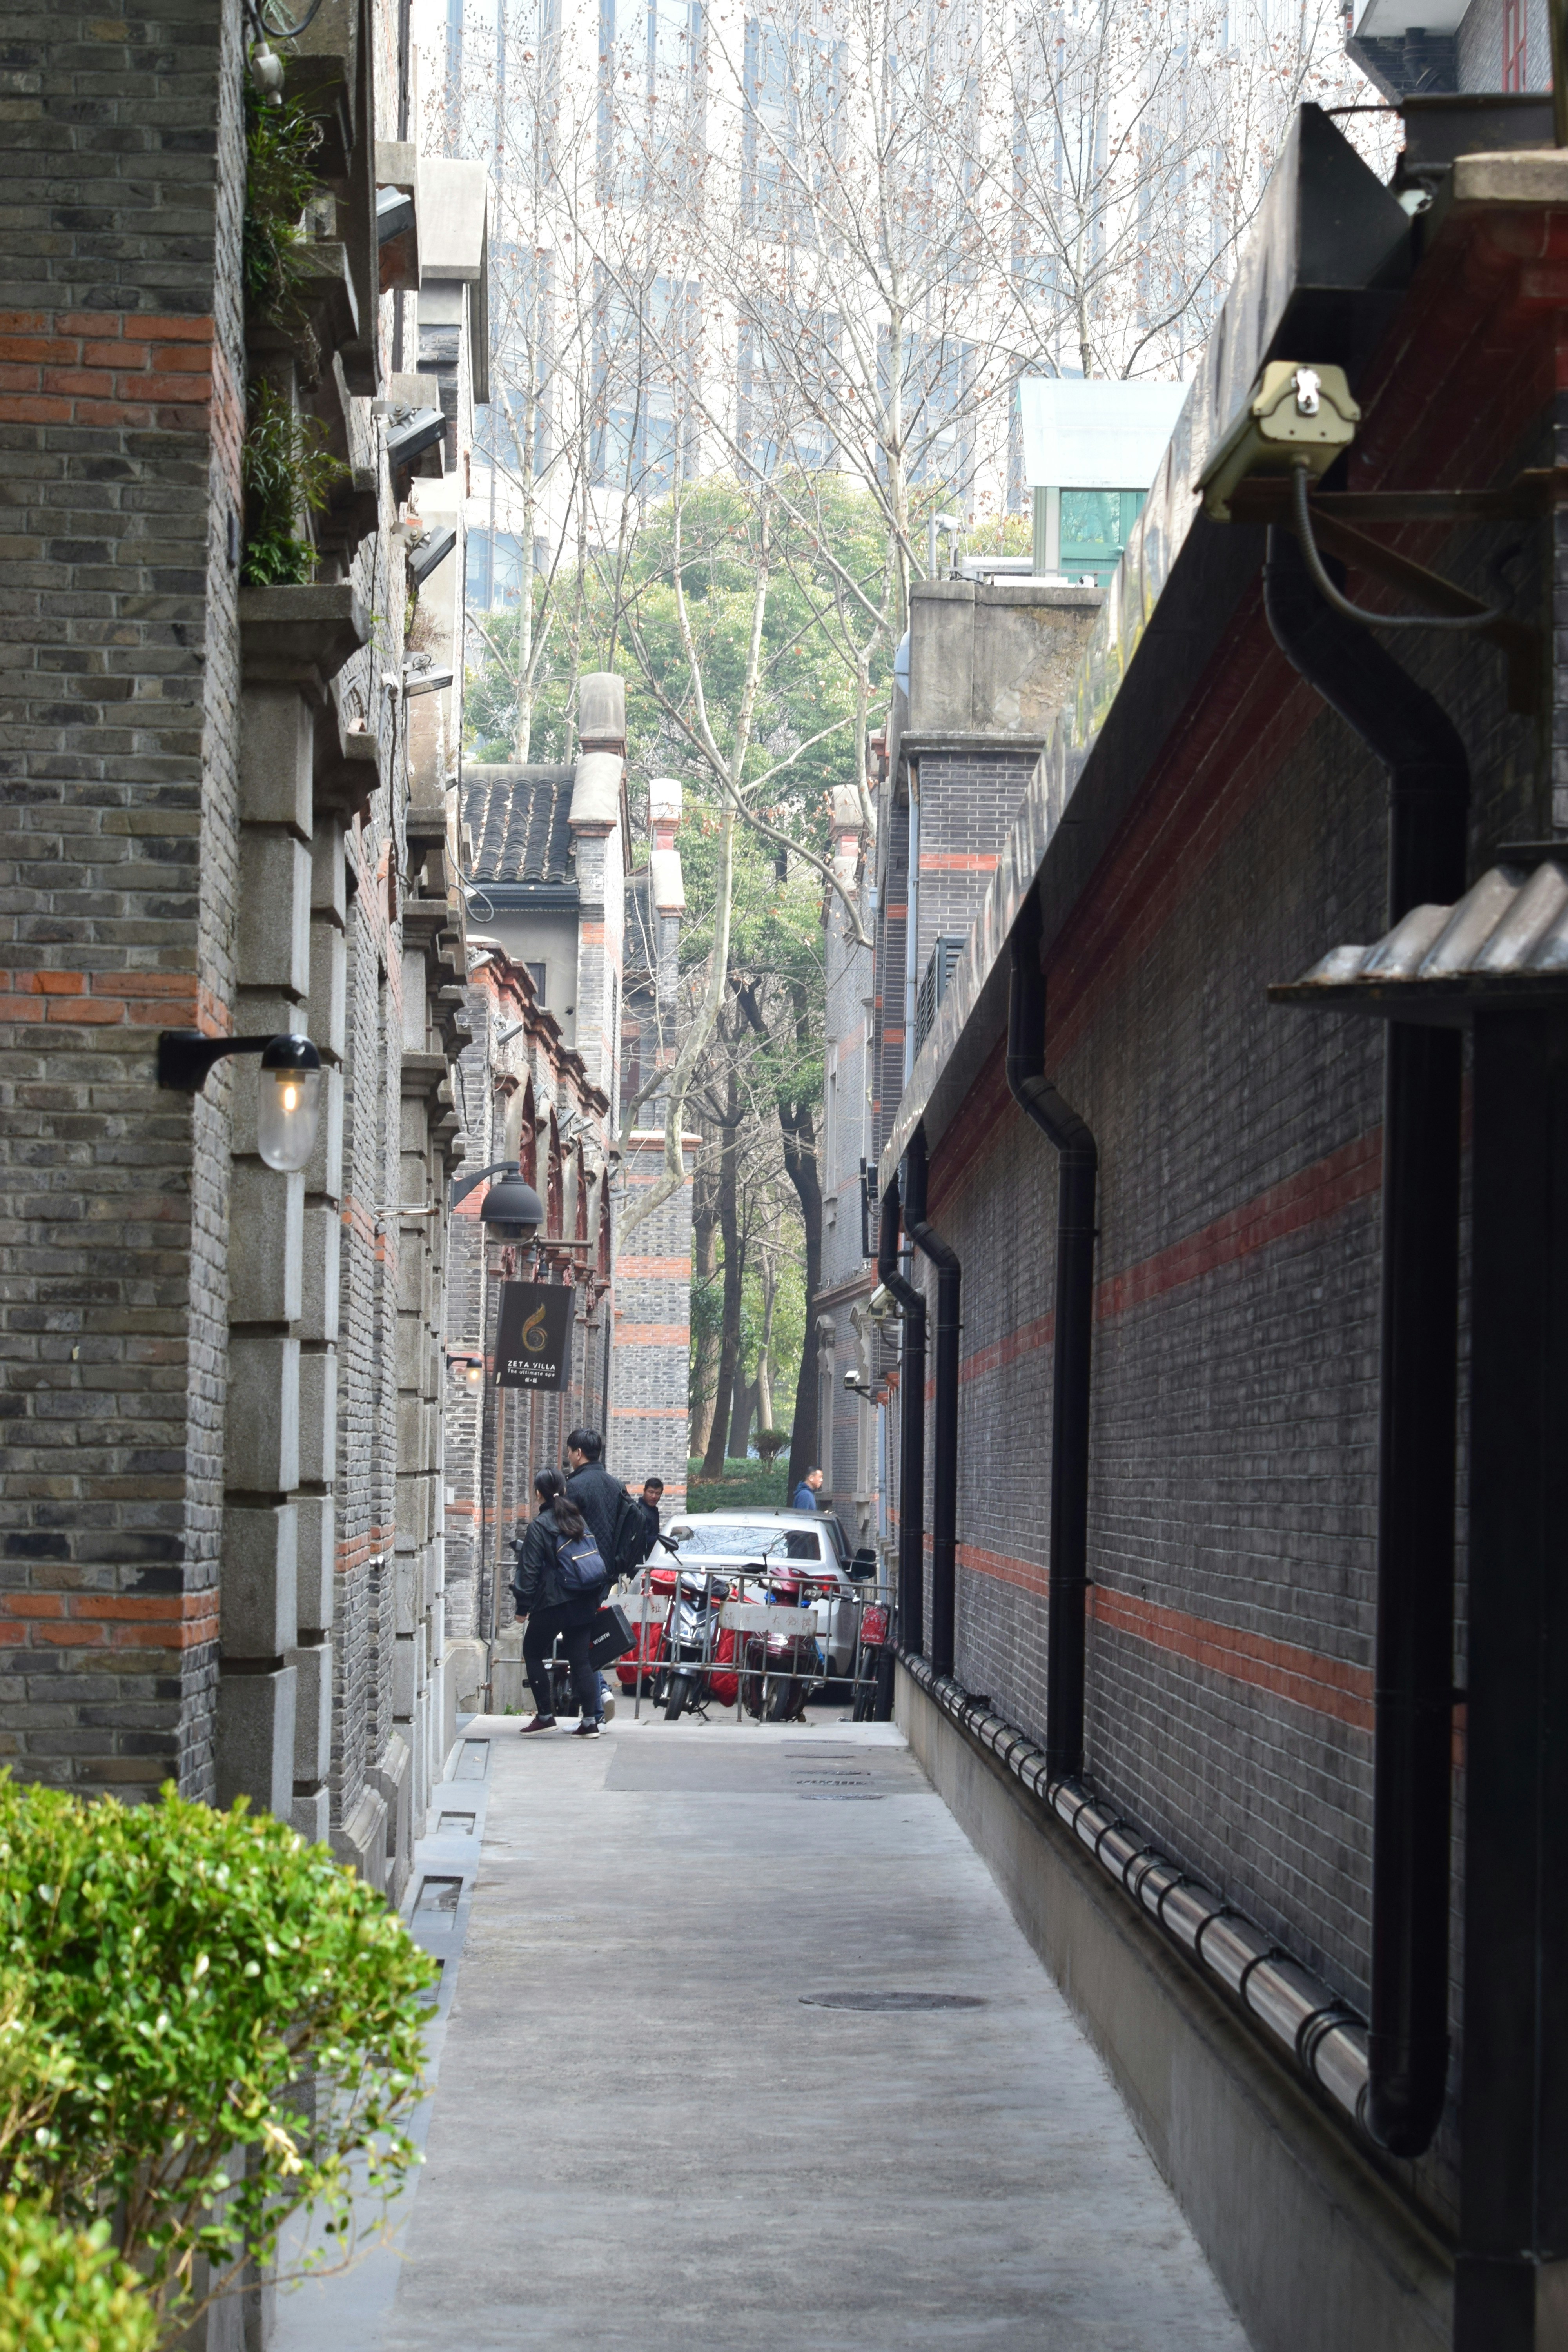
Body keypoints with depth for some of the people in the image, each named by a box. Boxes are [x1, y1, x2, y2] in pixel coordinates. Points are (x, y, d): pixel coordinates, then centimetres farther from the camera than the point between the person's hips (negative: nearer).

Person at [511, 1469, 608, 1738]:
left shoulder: (538, 1526, -8)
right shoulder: (579, 1521, 11)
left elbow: (530, 1570, -10)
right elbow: (598, 1560, 14)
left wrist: (523, 1606, -3)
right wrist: (597, 1599, 19)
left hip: (552, 1604, -6)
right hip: (584, 1604, 6)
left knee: (533, 1654, 11)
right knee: (581, 1659, 6)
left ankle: (545, 1716, 6)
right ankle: (590, 1721, 0)